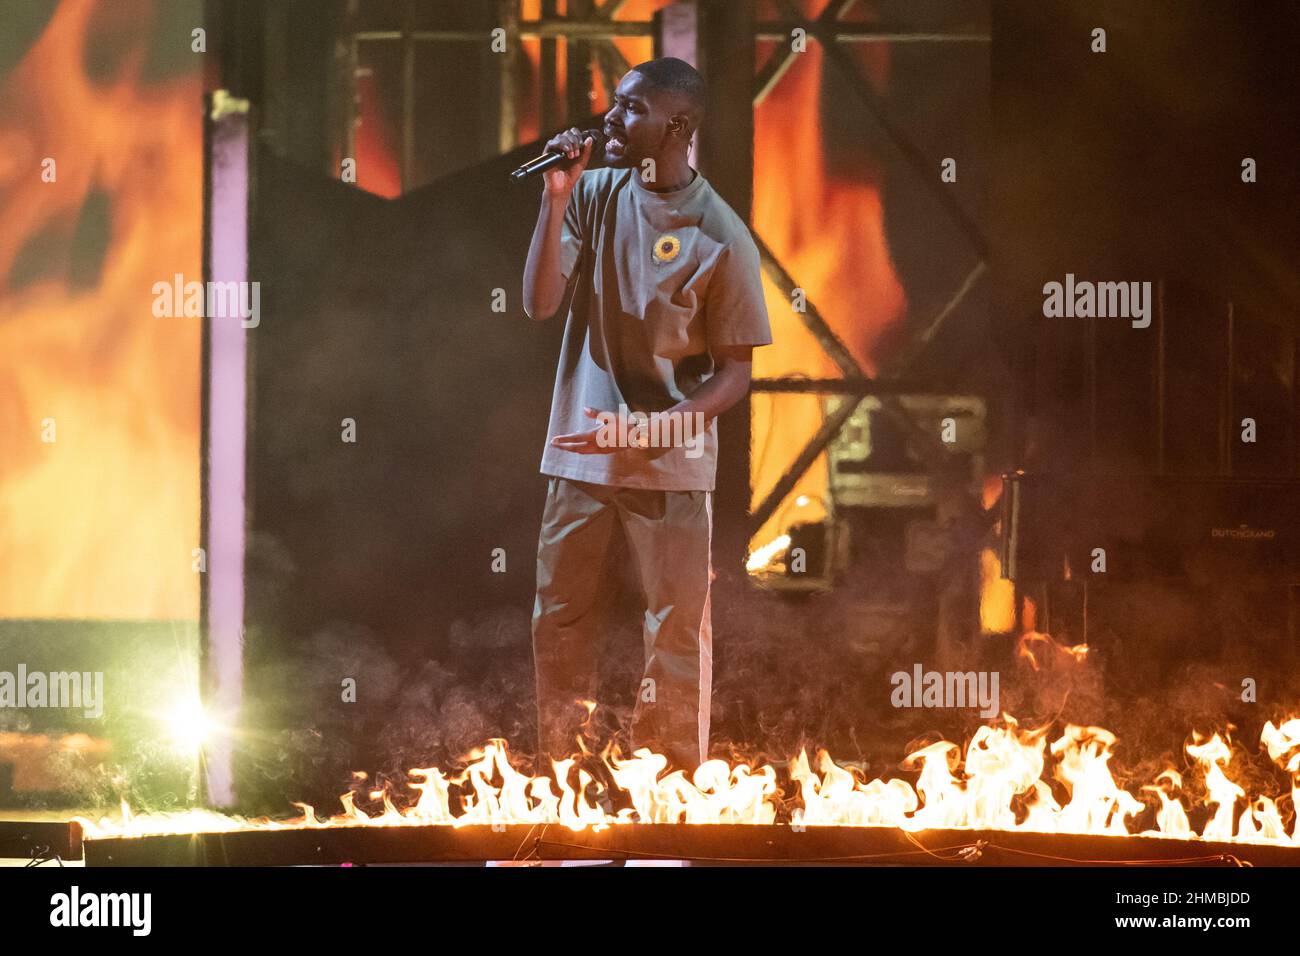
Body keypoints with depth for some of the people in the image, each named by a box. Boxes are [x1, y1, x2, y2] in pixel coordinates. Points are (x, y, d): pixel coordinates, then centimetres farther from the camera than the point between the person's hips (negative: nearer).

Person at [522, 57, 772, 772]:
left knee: (677, 633, 0)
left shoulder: (720, 236, -10)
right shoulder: (593, 195, 0)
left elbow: (736, 369, -6)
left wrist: (655, 429, -20)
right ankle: (558, 773, 22)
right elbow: (539, 304, -7)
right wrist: (555, 198, -15)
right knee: (559, 622, 10)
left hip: (671, 465, -4)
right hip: (580, 453, 4)